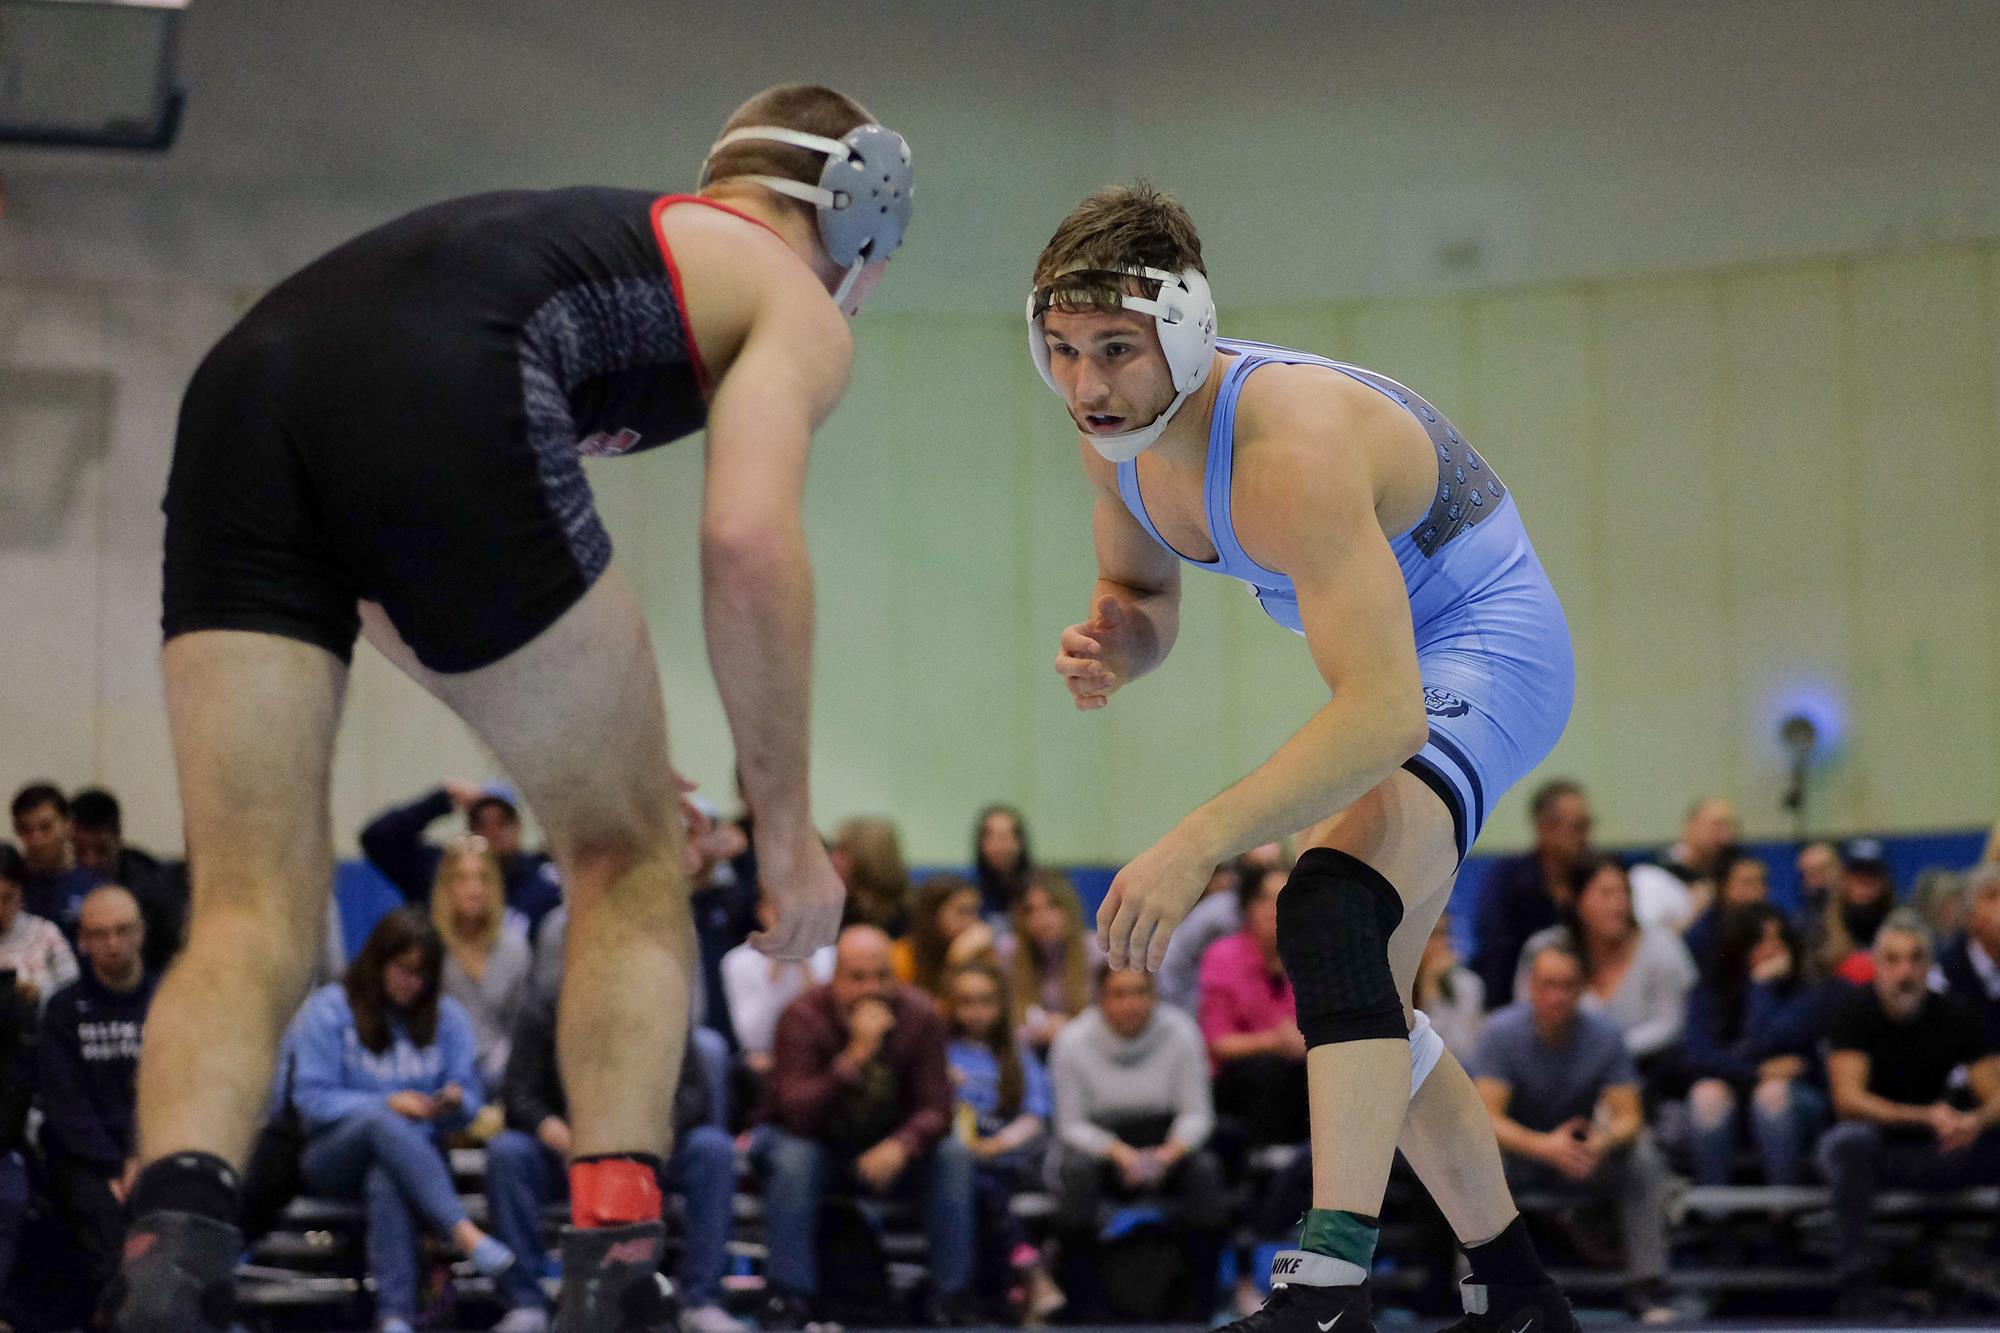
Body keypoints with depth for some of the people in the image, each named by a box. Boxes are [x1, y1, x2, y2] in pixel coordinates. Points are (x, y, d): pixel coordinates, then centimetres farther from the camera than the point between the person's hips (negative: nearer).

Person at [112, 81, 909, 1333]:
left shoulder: (589, 227, 41)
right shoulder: (797, 306, 21)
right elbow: (750, 538, 0)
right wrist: (787, 822, 8)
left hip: (242, 380, 6)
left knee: (255, 912, 4)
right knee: (629, 862, 13)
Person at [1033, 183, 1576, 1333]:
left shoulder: (1291, 451, -35)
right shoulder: (1117, 435, -8)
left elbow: (1386, 716, -40)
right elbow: (1145, 601, 10)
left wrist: (1201, 844, -45)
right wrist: (1114, 645, -15)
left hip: (1484, 647, -10)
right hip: (1396, 659, 10)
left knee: (1331, 908, -34)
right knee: (1359, 1006, 17)